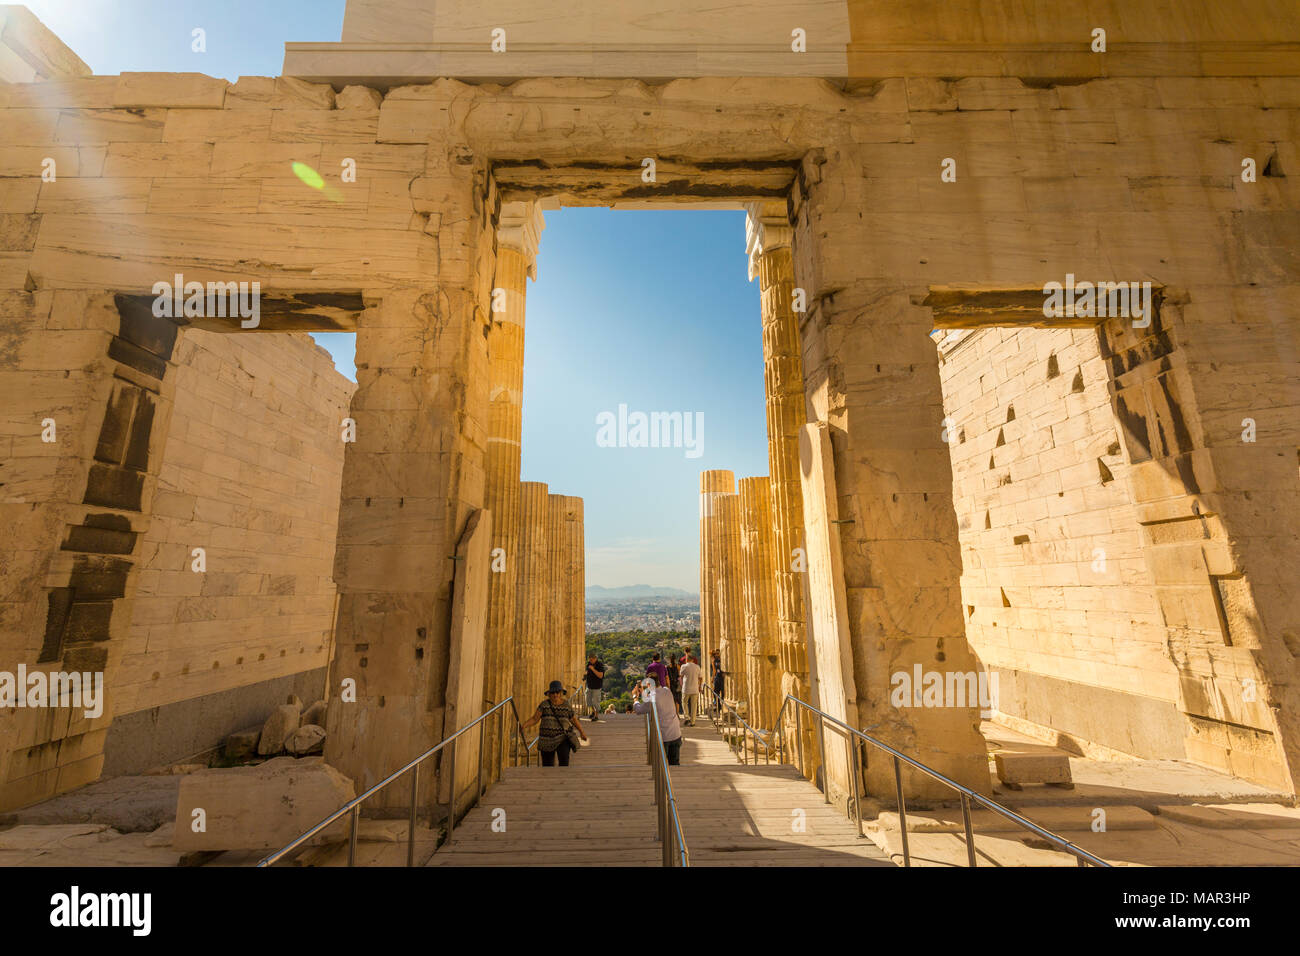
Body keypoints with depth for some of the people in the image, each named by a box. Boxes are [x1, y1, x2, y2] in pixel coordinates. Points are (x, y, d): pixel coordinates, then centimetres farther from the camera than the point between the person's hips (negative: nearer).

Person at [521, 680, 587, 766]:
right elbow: (534, 719, -5)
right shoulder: (544, 704, -2)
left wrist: (582, 732, 0)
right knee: (548, 765, 9)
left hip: (562, 739, -1)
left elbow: (574, 720, 8)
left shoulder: (566, 705, -1)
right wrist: (524, 725, -21)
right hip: (547, 740, 1)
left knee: (564, 759, -23)